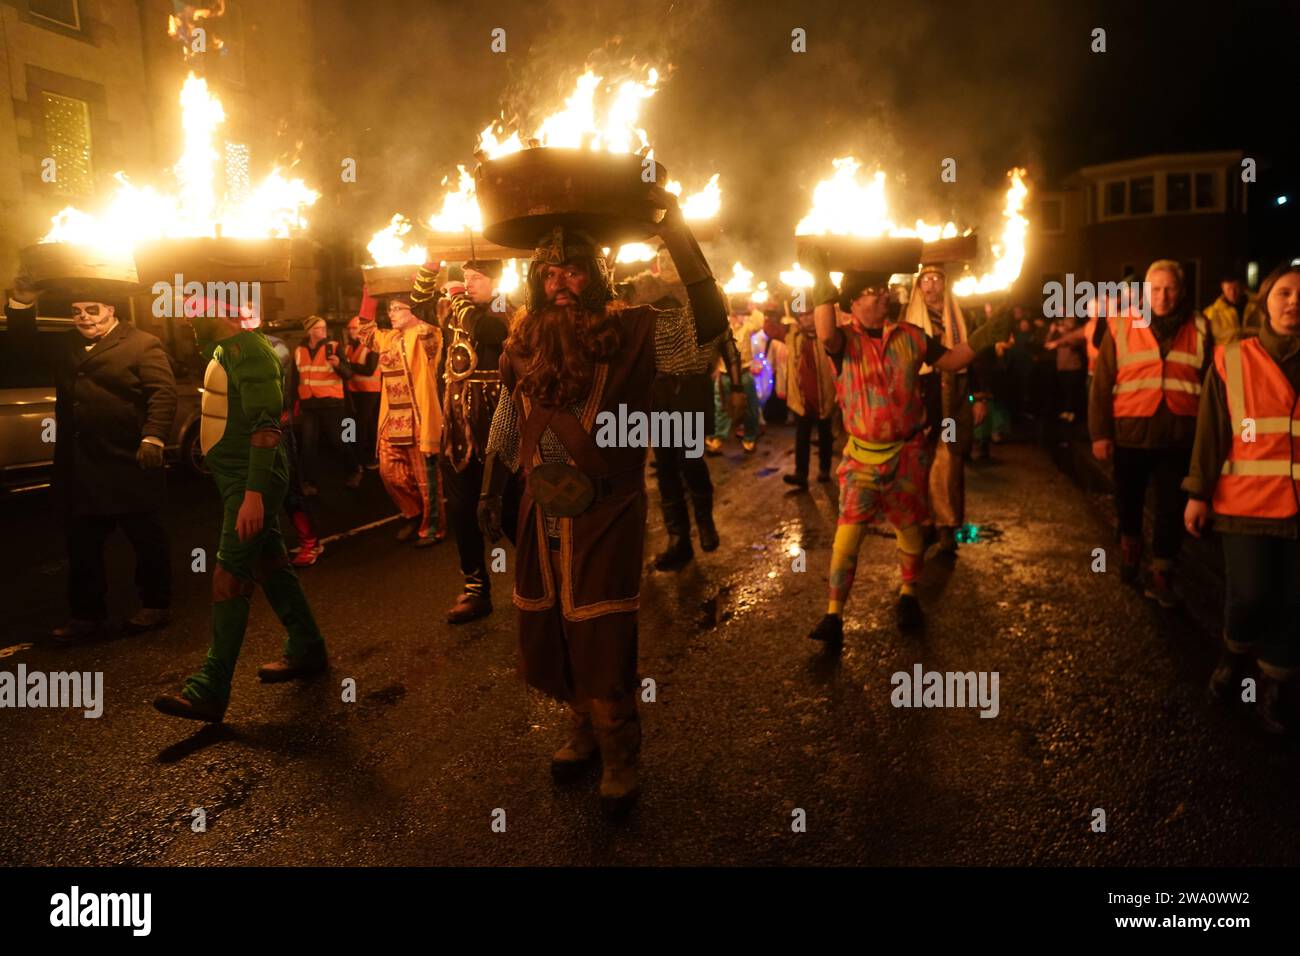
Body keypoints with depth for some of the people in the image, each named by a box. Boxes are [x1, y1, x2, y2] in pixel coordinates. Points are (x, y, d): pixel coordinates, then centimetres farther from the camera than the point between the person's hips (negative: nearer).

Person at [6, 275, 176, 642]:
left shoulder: (142, 345, -5)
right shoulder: (65, 345, 16)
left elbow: (163, 393, -13)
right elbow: (23, 345, 25)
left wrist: (154, 438, -25)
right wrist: (22, 303, 9)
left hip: (129, 464, -7)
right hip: (78, 467, 7)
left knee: (148, 540, 5)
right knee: (81, 546, 12)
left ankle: (156, 606, 19)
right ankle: (87, 616, 23)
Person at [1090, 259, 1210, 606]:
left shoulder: (1198, 329, 4)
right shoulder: (1121, 326, -1)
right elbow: (1102, 384, -3)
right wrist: (1100, 433, -6)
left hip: (1180, 436, 1)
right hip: (1131, 433, 0)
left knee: (1172, 509, 2)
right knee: (1129, 502, 15)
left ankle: (1161, 576, 14)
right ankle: (1130, 550, 41)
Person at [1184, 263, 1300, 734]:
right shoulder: (1232, 359, 1)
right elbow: (1211, 431, 1)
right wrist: (1198, 493, -1)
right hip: (1248, 500, -2)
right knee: (1250, 597, -6)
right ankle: (1234, 656, 25)